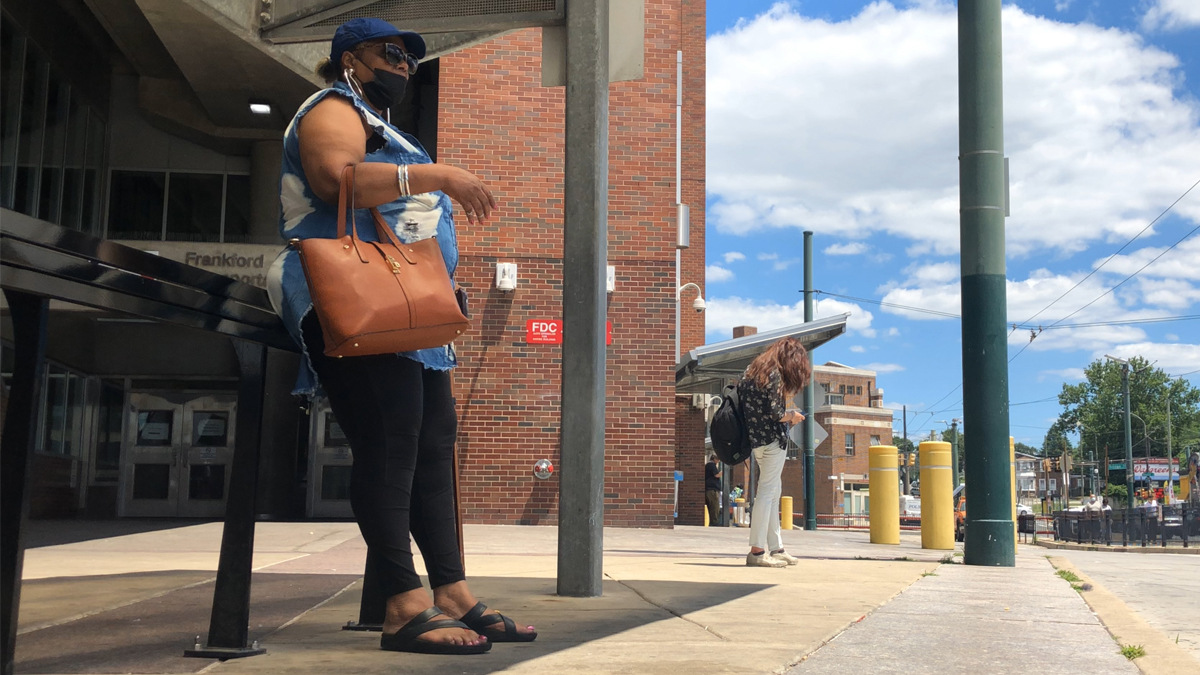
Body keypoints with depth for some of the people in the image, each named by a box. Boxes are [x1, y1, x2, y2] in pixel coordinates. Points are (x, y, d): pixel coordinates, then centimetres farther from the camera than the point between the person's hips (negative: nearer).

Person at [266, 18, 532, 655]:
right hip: (357, 302, -10)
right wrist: (440, 174, -22)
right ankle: (406, 608, -19)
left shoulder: (378, 127, 32)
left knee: (434, 442, 2)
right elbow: (337, 178, -21)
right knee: (389, 443, -17)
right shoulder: (333, 110, 2)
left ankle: (452, 595, 3)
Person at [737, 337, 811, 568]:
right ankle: (757, 551, -6)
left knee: (773, 491, 14)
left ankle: (775, 548, 18)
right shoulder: (775, 375, -14)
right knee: (767, 491, -6)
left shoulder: (754, 369, 12)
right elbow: (775, 413, -19)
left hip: (756, 439, 9)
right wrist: (793, 416, 1)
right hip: (773, 439, -9)